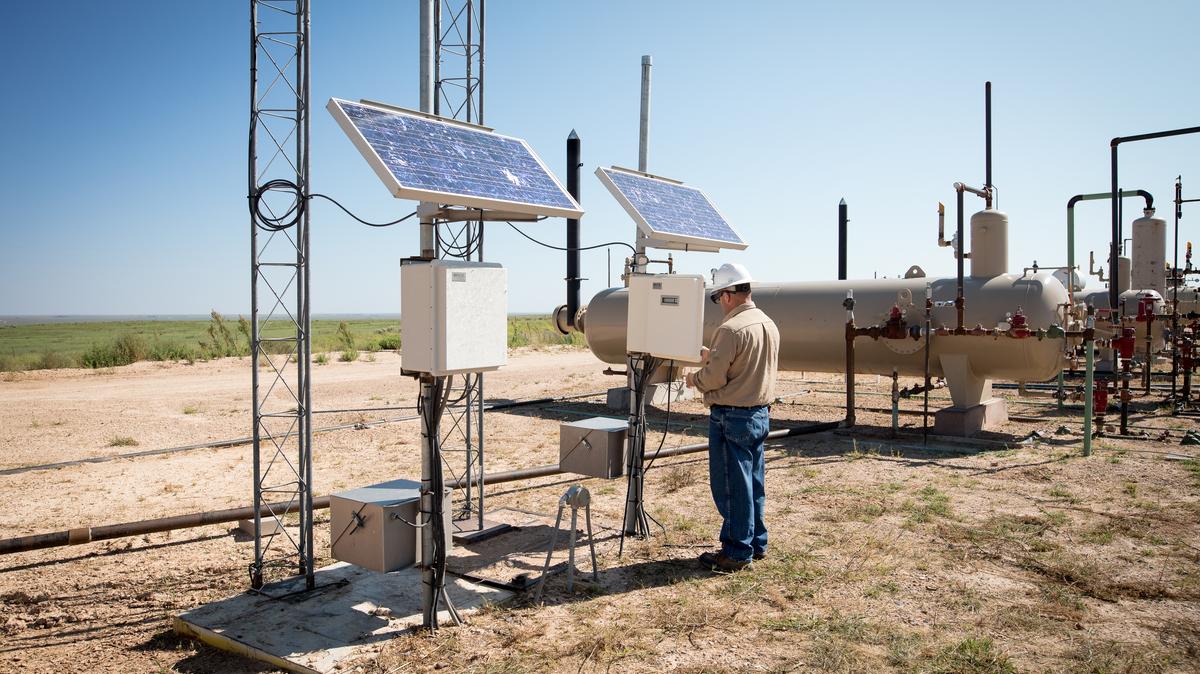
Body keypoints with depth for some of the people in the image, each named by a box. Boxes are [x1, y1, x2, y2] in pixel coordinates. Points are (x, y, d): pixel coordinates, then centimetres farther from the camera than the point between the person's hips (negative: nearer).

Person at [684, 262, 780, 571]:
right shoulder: (769, 325, 8)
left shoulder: (731, 329, -20)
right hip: (761, 413, 9)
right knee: (754, 483, 17)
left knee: (731, 486, 1)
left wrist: (694, 378, 1)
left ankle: (737, 552, 9)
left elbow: (714, 377, -20)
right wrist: (713, 357, 17)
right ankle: (756, 543, 27)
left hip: (731, 417, -9)